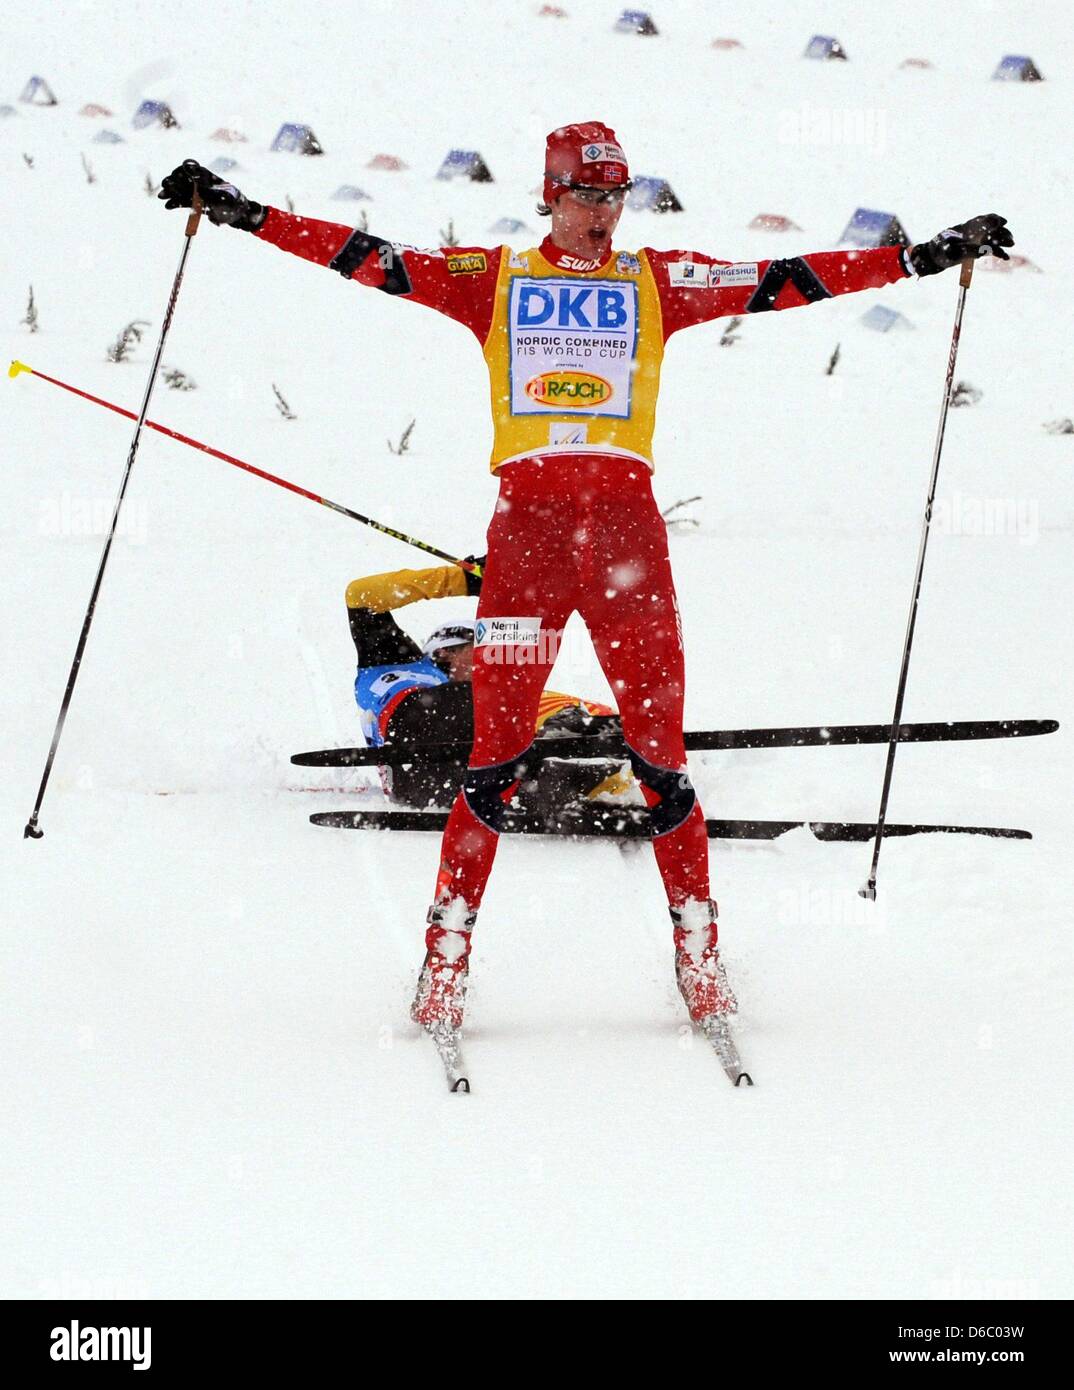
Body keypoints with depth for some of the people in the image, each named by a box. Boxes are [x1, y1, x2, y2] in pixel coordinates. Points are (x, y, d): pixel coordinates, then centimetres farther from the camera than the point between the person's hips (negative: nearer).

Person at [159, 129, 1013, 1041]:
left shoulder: (658, 282, 14)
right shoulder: (493, 279, 13)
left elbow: (785, 281, 12)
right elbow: (367, 258, 9)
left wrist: (930, 256, 8)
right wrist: (238, 212, 3)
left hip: (627, 517, 1)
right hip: (527, 514, -1)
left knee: (659, 747, -2)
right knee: (496, 748, -5)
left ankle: (698, 953, 8)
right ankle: (447, 961, 2)